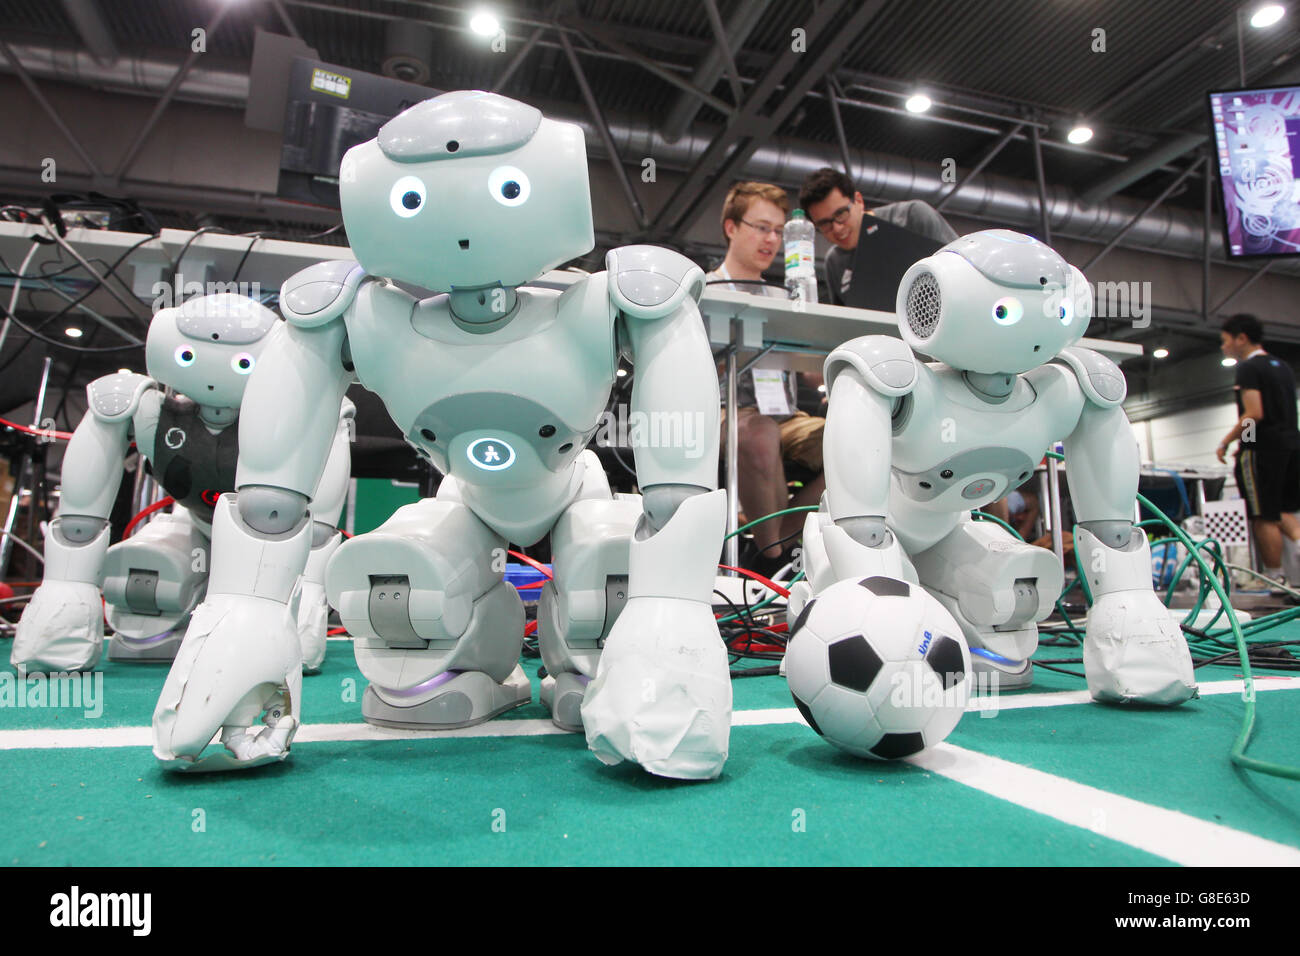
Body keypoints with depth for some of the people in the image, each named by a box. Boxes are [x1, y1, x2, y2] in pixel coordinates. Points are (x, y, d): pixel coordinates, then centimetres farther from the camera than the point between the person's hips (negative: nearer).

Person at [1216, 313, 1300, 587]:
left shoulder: (1249, 368, -10)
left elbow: (1255, 414, -20)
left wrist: (1225, 442, -9)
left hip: (1263, 449, -9)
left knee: (1264, 518, -2)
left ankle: (1274, 581, 3)